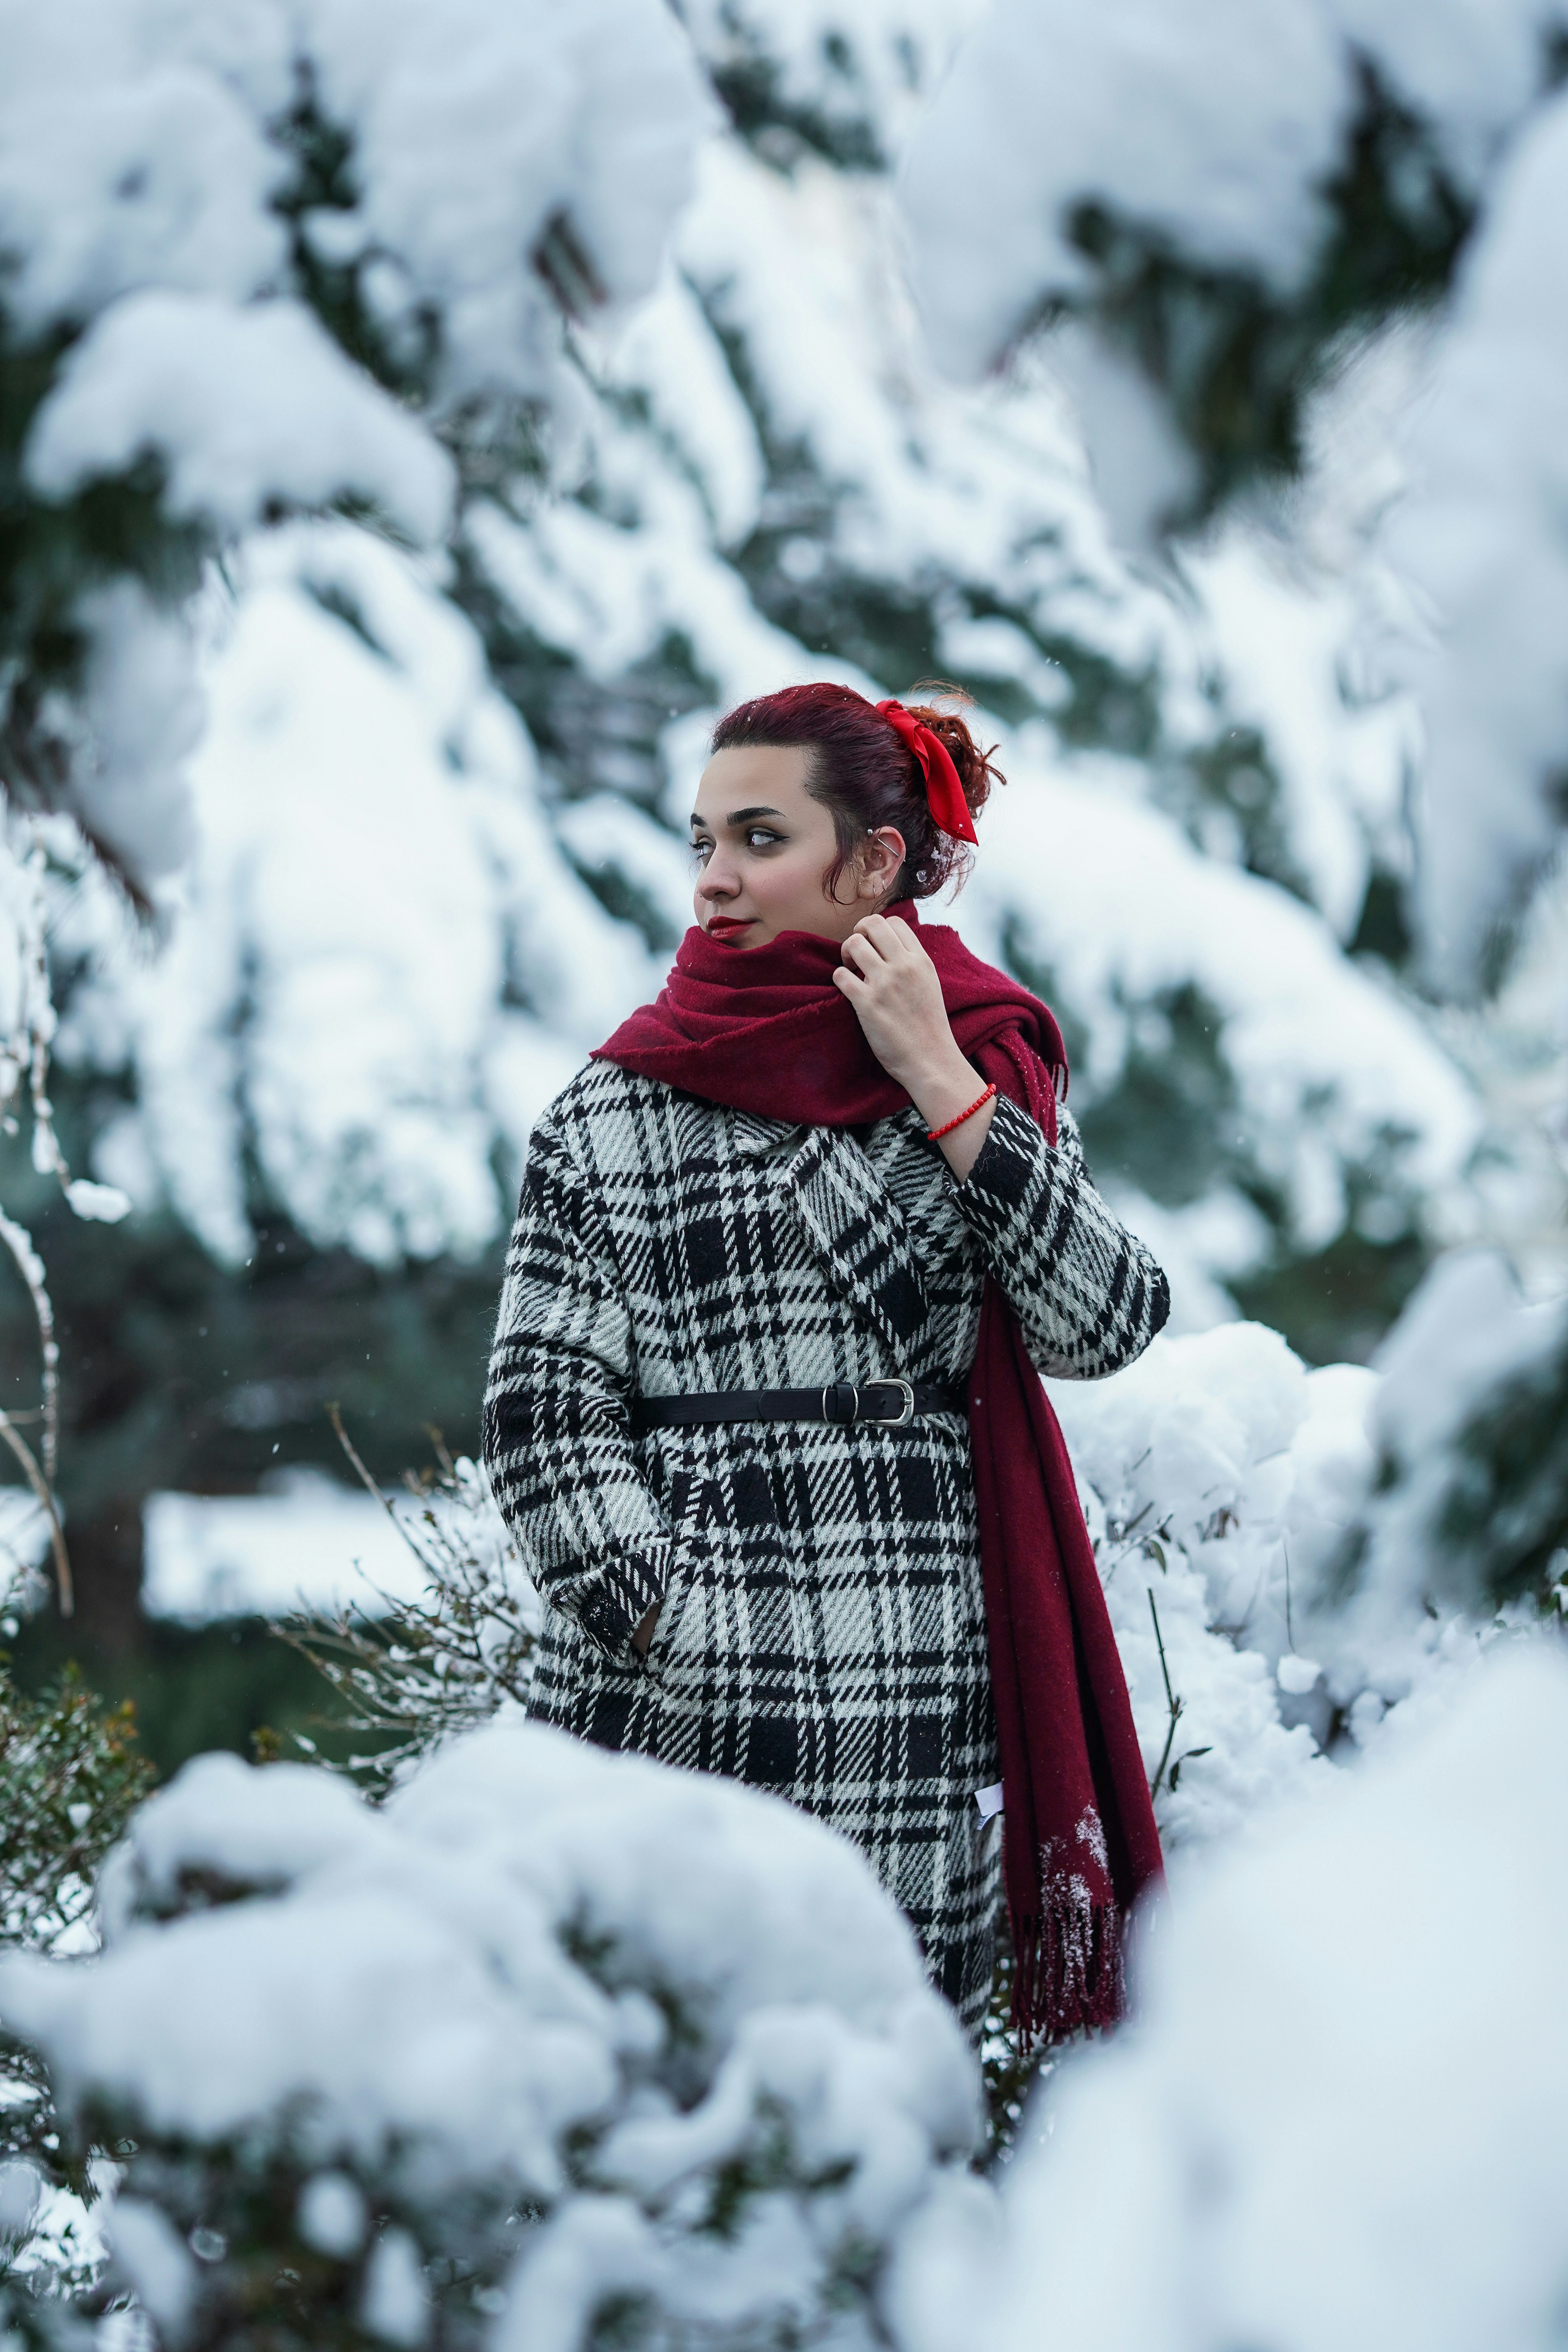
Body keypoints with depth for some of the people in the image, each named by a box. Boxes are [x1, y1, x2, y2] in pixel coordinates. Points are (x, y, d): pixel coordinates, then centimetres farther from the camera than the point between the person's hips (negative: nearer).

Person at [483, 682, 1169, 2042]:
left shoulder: (984, 1067, 10)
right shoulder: (616, 1113, 6)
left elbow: (1109, 1326, -4)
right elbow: (544, 1418, 2)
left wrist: (939, 1085, -7)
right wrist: (687, 1638, -9)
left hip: (913, 1738, 1)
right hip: (662, 1731, -1)